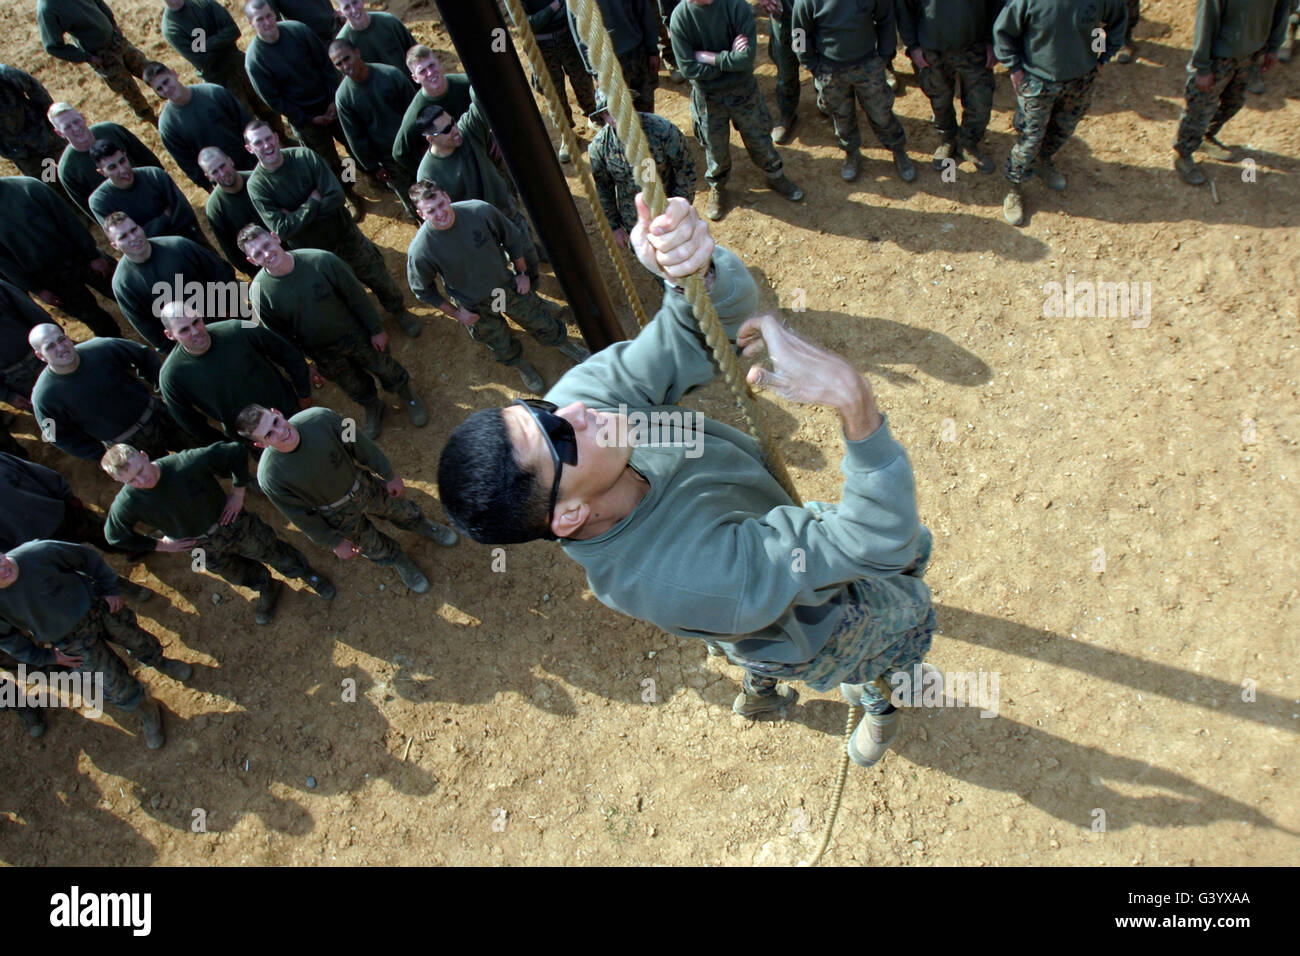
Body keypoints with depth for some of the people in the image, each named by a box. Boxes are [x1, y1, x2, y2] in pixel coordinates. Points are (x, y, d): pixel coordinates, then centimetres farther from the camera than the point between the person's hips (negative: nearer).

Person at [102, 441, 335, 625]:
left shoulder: (187, 463, -36)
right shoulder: (126, 505, -27)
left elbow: (237, 451, -26)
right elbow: (115, 536, -6)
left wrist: (238, 492, -21)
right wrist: (160, 544, -6)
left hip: (233, 524, -2)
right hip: (205, 548, 3)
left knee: (277, 554, 18)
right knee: (241, 577, 26)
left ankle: (307, 573, 50)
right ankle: (267, 589, 60)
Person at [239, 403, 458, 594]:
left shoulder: (319, 418, -33)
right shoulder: (270, 477, -36)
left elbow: (360, 446, -14)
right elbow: (301, 516, -18)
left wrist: (389, 475, -1)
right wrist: (334, 543, -6)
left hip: (363, 485, 2)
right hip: (339, 515, -2)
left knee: (403, 511, 28)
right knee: (377, 549, 24)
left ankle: (425, 526, 64)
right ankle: (399, 562, 59)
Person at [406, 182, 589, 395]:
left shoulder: (480, 211, -27)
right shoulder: (420, 251, -31)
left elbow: (513, 238, -6)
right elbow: (423, 290, -11)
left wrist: (521, 273, -2)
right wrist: (456, 313, -9)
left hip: (508, 286, 1)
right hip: (476, 308, -1)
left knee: (544, 324, 19)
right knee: (504, 349, 21)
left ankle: (563, 343, 53)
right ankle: (521, 365, 56)